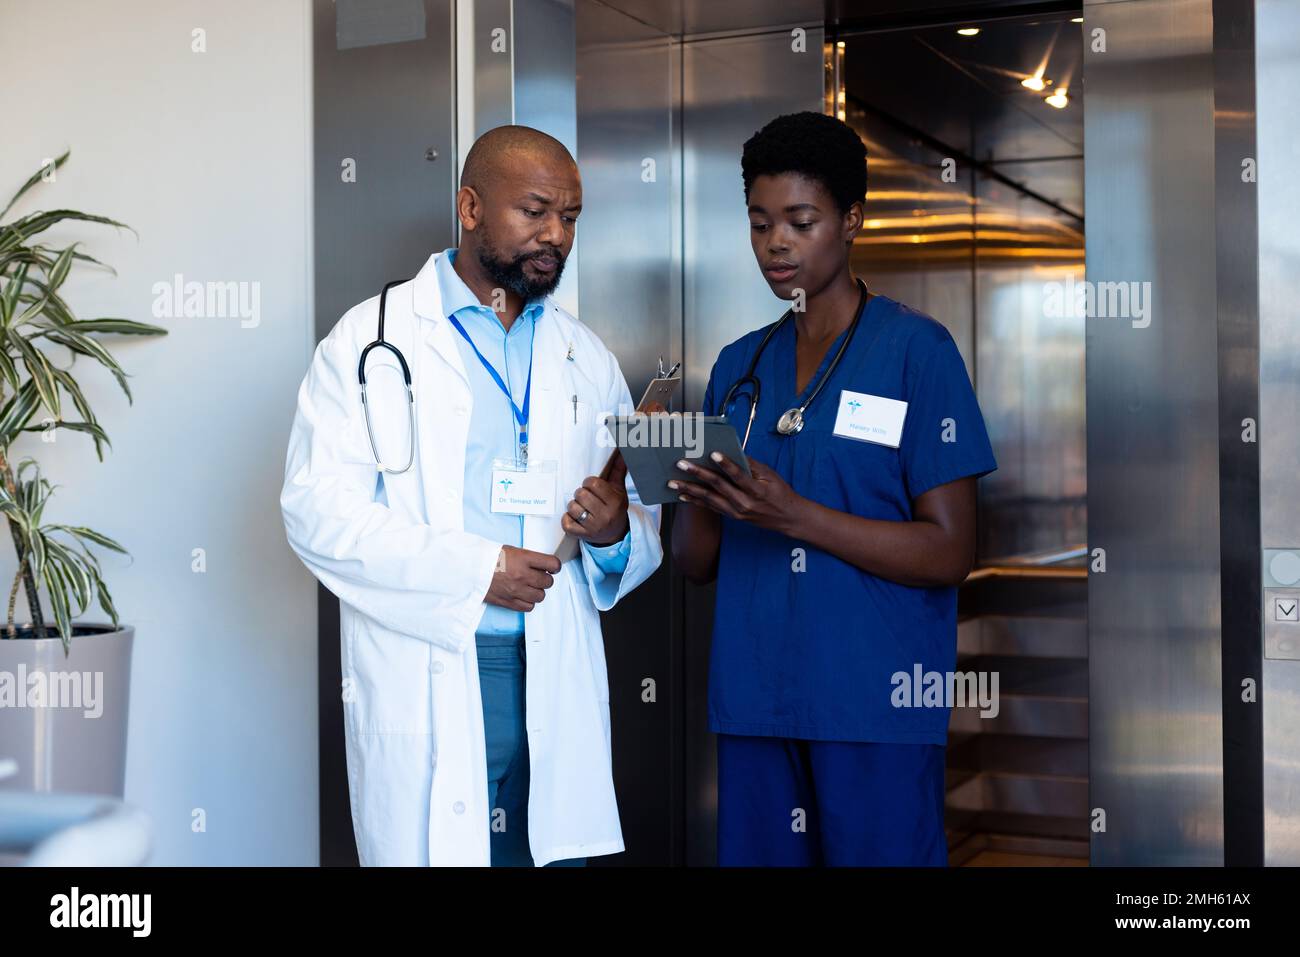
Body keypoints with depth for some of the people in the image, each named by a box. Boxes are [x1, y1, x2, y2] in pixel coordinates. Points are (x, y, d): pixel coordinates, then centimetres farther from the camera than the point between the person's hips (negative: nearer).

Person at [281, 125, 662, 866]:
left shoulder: (586, 358, 14)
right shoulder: (372, 338, 1)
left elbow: (644, 533, 13)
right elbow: (319, 509, -9)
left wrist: (614, 535, -11)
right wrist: (474, 570, -16)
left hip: (556, 686, 4)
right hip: (422, 686, -3)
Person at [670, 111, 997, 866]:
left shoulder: (916, 350, -3)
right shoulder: (739, 367, 13)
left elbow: (949, 551, -9)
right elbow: (698, 563, 12)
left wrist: (793, 515, -20)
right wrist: (696, 496, -10)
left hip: (877, 705, -4)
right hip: (753, 702, 5)